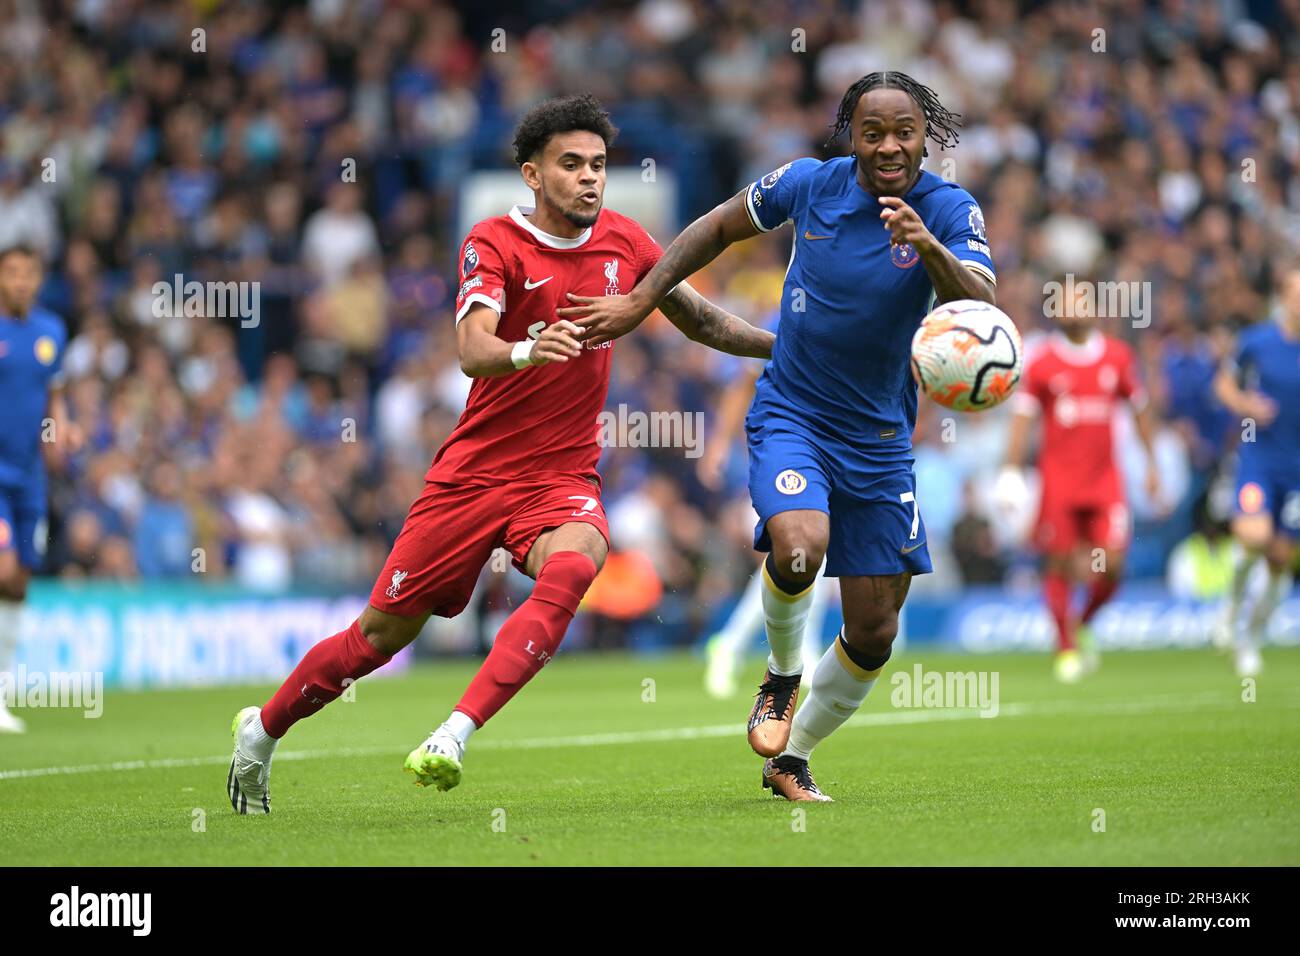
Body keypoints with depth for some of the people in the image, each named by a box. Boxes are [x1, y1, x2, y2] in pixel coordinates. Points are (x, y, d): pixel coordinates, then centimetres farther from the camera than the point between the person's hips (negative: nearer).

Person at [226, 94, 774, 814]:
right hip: (476, 472, -2)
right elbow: (472, 349, -28)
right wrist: (527, 351, -48)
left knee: (572, 565, -33)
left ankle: (454, 736, -38)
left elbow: (695, 317, 22)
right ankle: (263, 730, 29)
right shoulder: (494, 245, -11)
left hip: (564, 477, 3)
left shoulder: (623, 241, 4)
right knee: (385, 631, 4)